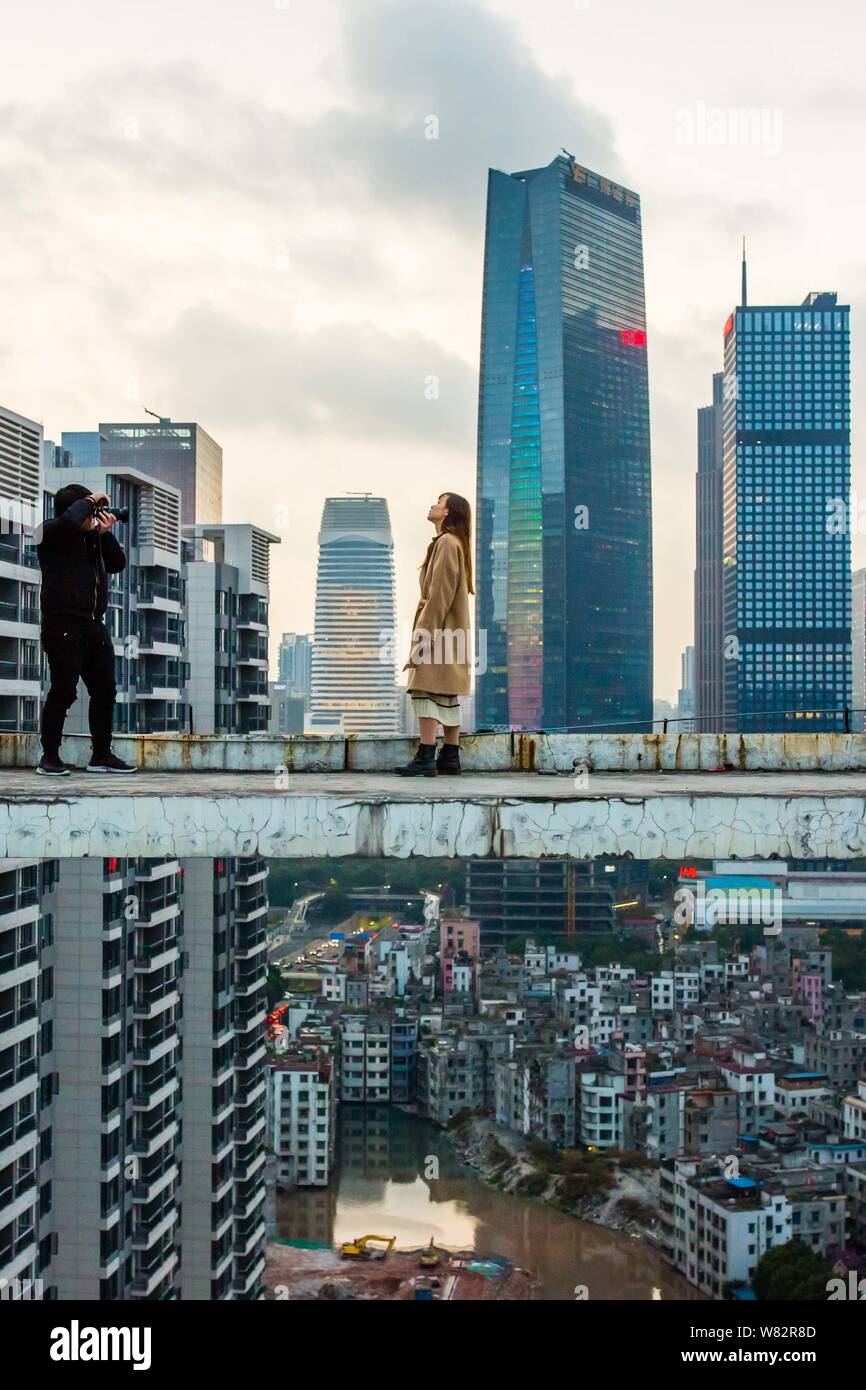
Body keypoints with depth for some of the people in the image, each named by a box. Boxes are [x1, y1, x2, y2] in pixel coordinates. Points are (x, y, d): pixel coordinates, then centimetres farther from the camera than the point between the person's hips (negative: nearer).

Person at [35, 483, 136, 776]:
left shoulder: (92, 536, 16)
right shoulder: (51, 532, -5)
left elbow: (118, 564, 13)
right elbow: (69, 520, -28)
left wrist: (105, 533, 2)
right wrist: (89, 501, -11)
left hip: (94, 625, 8)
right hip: (63, 624, -8)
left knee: (104, 690, 8)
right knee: (64, 691, -8)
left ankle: (101, 756, 16)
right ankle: (49, 757, 1)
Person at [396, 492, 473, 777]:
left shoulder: (446, 543, -11)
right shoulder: (451, 543, 20)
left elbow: (440, 593, -18)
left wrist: (425, 631, -20)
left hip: (439, 628, -10)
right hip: (448, 632, 10)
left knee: (426, 690, -14)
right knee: (447, 695, 9)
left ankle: (426, 758, -19)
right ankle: (450, 758, 10)